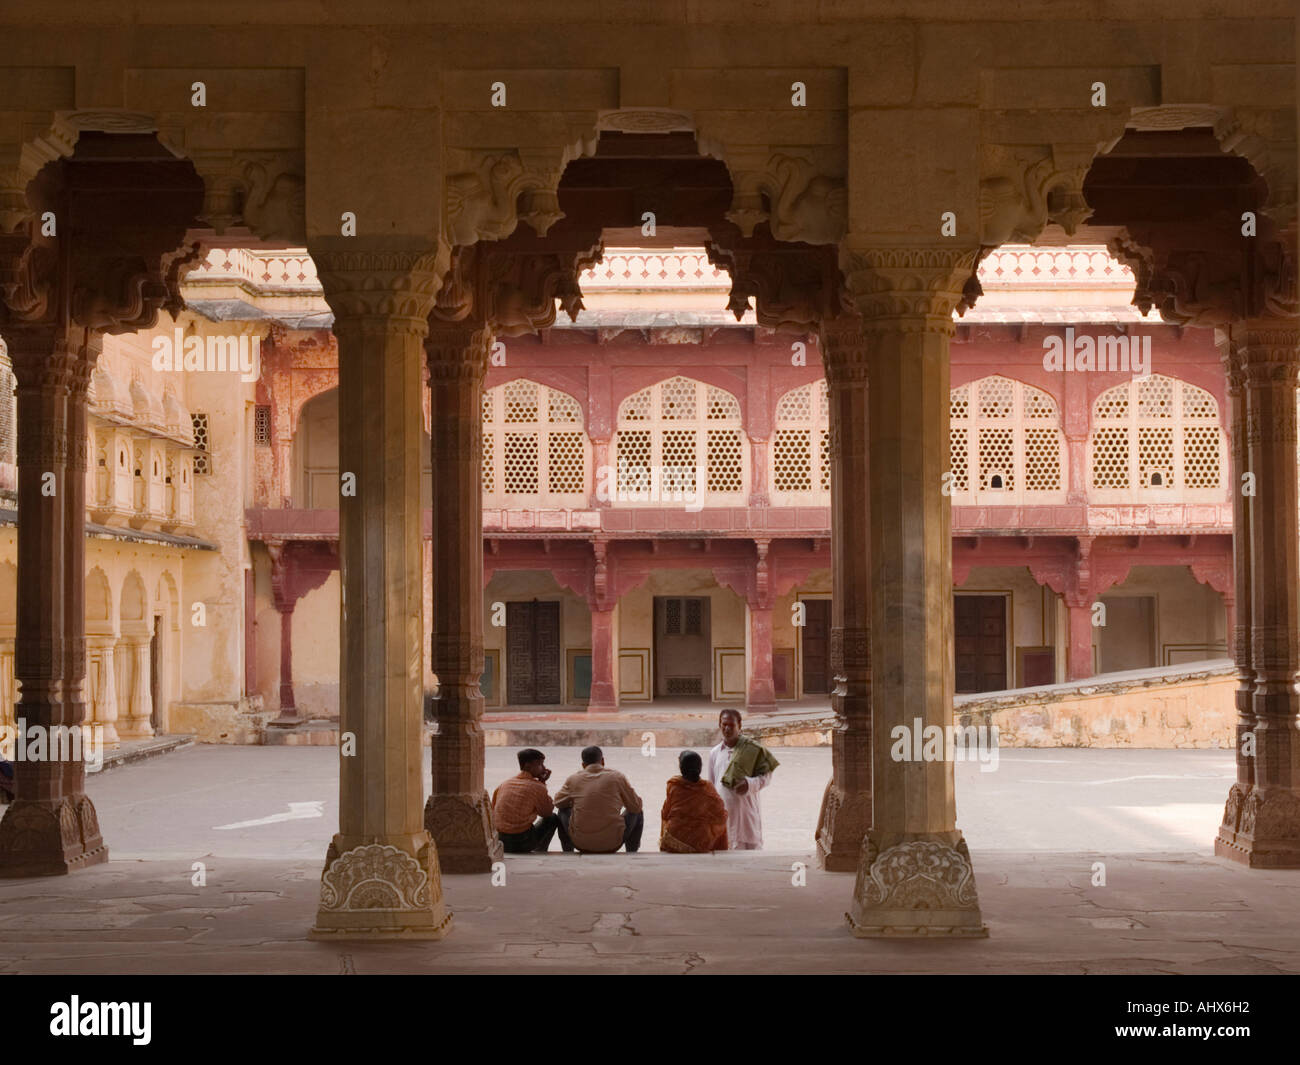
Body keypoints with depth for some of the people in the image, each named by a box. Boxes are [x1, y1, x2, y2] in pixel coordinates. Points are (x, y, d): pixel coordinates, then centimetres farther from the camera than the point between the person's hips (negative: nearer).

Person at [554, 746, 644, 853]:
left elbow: (558, 802, 16)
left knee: (564, 810, 29)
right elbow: (636, 806, 4)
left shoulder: (573, 779, 0)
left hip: (581, 844, 2)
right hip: (612, 843, -2)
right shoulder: (616, 777, -3)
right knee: (637, 813, 23)